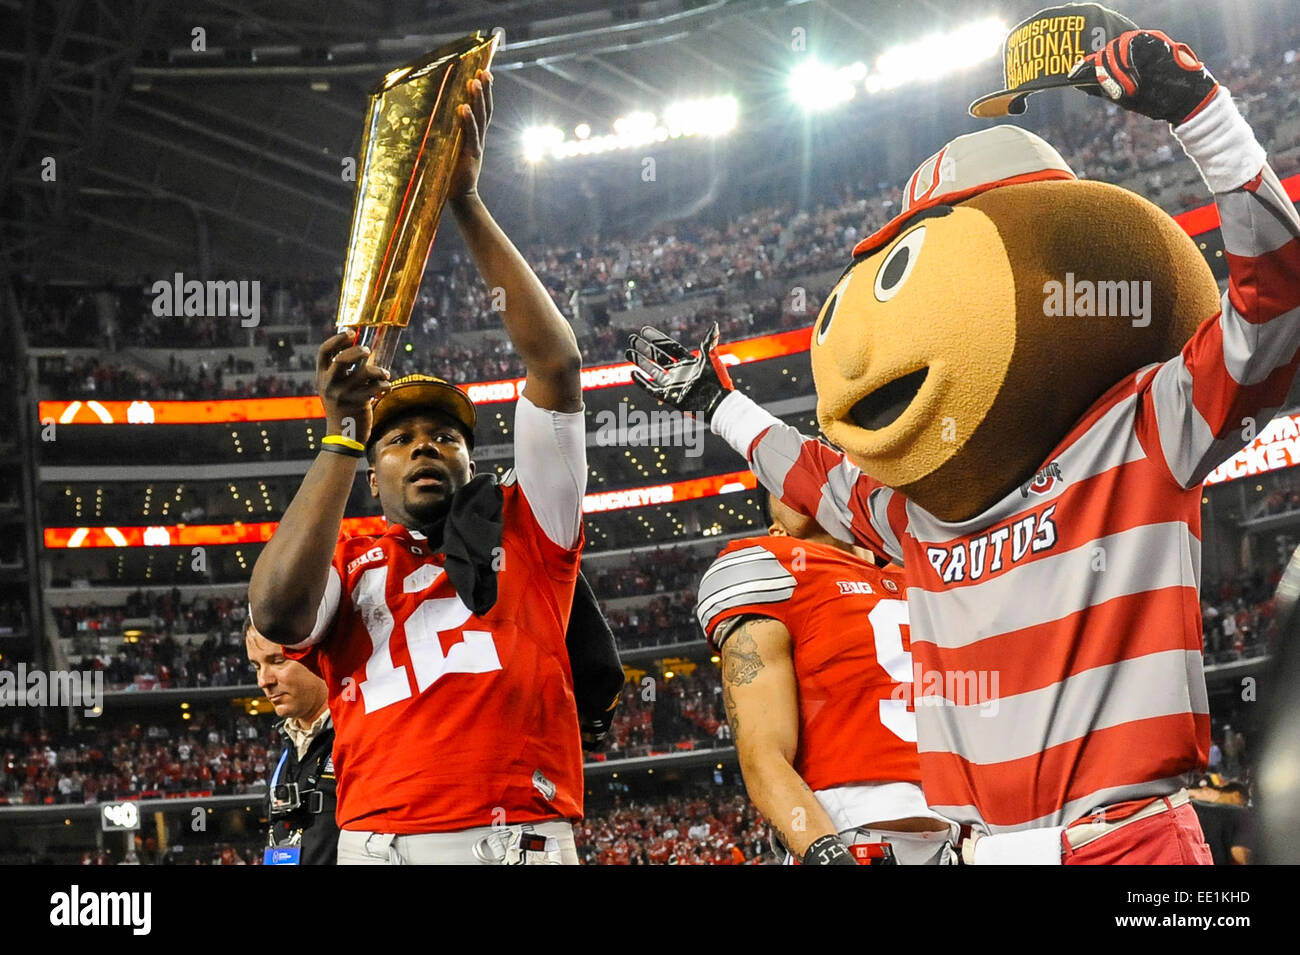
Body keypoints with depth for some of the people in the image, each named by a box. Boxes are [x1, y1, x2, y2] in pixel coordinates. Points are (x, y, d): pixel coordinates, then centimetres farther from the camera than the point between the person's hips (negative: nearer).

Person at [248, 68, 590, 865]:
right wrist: (343, 439, -2)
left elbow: (557, 361, 12)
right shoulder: (346, 567, 21)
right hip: (379, 839, 0)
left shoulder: (522, 532, 20)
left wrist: (467, 204, 9)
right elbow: (279, 614, -3)